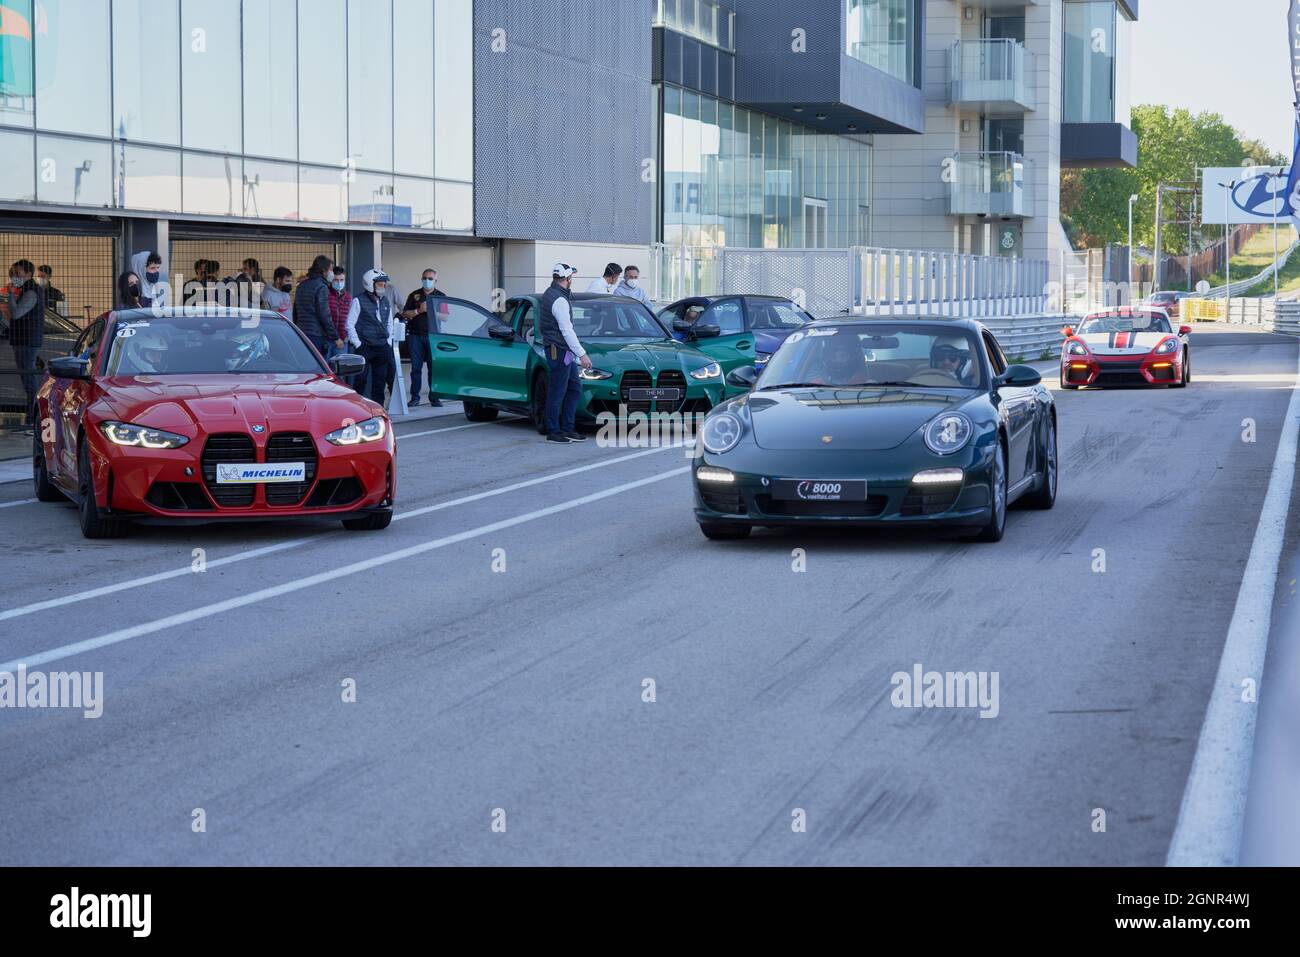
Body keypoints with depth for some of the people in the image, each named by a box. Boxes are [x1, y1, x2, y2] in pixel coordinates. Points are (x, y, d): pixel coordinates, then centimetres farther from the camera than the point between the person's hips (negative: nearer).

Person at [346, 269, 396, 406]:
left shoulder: (386, 302, 15)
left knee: (380, 380, 3)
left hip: (382, 347, 5)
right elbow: (350, 324, -6)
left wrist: (389, 341, 12)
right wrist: (357, 344, -10)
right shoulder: (359, 301, -4)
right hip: (365, 347, -5)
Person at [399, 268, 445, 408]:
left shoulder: (441, 296, 10)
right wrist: (419, 311, -8)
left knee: (434, 367, -4)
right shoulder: (414, 295, 13)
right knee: (416, 367, -1)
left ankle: (434, 398, 0)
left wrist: (431, 310, -10)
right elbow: (405, 314, 7)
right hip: (415, 335, 1)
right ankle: (414, 398, 2)